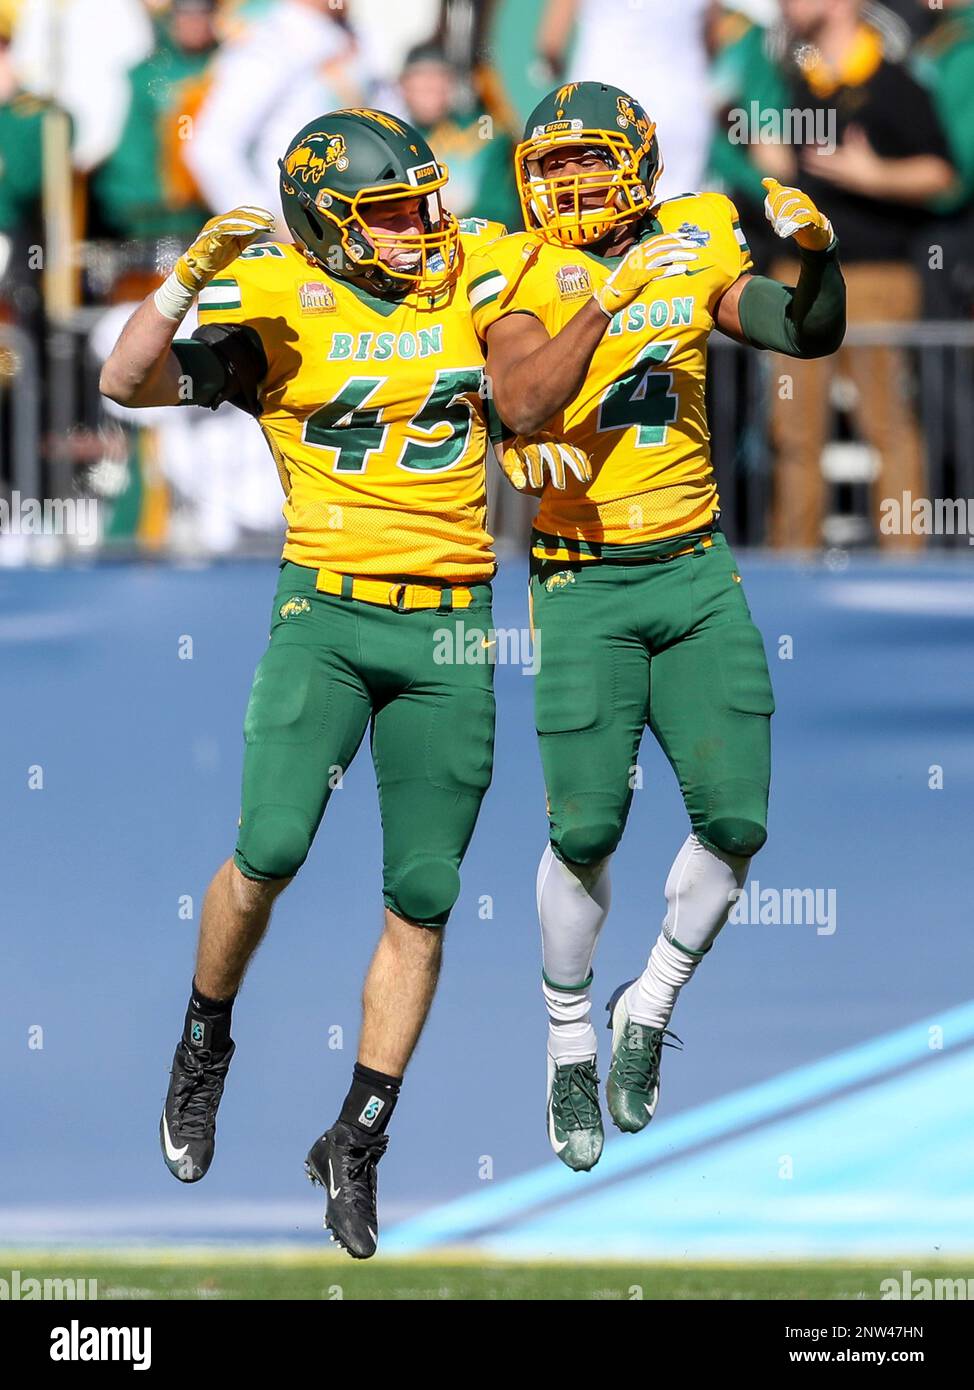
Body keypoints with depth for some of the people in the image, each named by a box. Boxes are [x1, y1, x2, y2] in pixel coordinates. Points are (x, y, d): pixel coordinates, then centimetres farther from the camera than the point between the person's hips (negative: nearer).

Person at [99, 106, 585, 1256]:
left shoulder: (472, 283, 8)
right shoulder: (282, 310, -1)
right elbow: (128, 382, -7)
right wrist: (191, 276, -20)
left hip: (450, 627, 3)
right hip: (326, 611, -3)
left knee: (423, 901, 2)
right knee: (270, 852, -19)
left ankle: (358, 1142, 14)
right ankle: (205, 1043, 10)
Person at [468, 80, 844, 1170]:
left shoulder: (691, 251, 4)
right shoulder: (520, 278, -6)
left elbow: (810, 335, -2)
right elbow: (522, 405, -23)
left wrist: (818, 255, -21)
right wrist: (608, 299, -32)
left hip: (696, 574, 3)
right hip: (585, 587, -3)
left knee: (735, 818, -3)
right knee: (585, 828, -8)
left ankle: (650, 1009, 20)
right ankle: (570, 1050, 12)